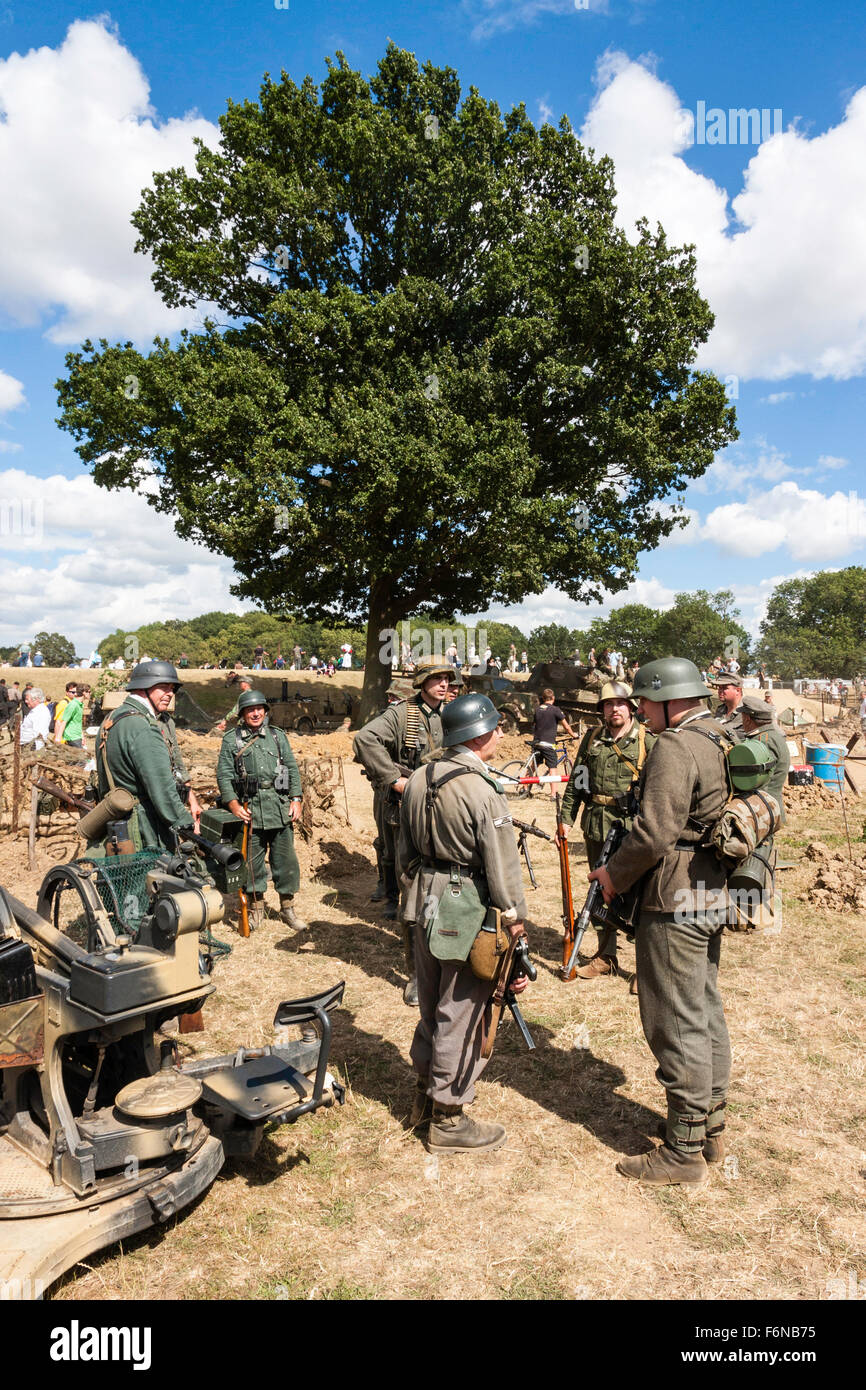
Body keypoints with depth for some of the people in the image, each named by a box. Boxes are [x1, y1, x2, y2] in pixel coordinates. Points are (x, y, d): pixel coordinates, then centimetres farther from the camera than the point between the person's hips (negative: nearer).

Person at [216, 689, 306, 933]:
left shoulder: (278, 736, 11)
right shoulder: (231, 740, 5)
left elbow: (292, 768, 11)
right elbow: (224, 775, 1)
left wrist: (296, 799, 1)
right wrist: (234, 805, -10)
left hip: (280, 808, 2)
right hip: (249, 809, -1)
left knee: (286, 860, 5)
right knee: (252, 861, 6)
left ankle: (287, 908, 18)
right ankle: (256, 908, 22)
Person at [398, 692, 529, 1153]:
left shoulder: (418, 780, 4)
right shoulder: (482, 790, -19)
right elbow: (501, 864, -16)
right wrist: (514, 917, -6)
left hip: (424, 904, 8)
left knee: (431, 1004, 21)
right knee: (460, 1012, 5)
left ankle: (424, 1095, 36)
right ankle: (448, 1119, 18)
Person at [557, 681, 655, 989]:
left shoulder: (647, 741, -3)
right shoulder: (592, 738, 8)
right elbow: (576, 781, 13)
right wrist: (566, 818, 9)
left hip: (633, 828, -4)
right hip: (596, 827, 5)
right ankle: (605, 957, 29)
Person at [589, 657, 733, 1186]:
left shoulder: (675, 746, -19)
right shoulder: (722, 741, 11)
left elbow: (655, 831, -23)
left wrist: (615, 874, -8)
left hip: (676, 900, -10)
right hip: (716, 894, 10)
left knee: (677, 1023, 0)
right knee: (706, 1010, 19)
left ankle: (684, 1151, 10)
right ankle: (712, 1127, 32)